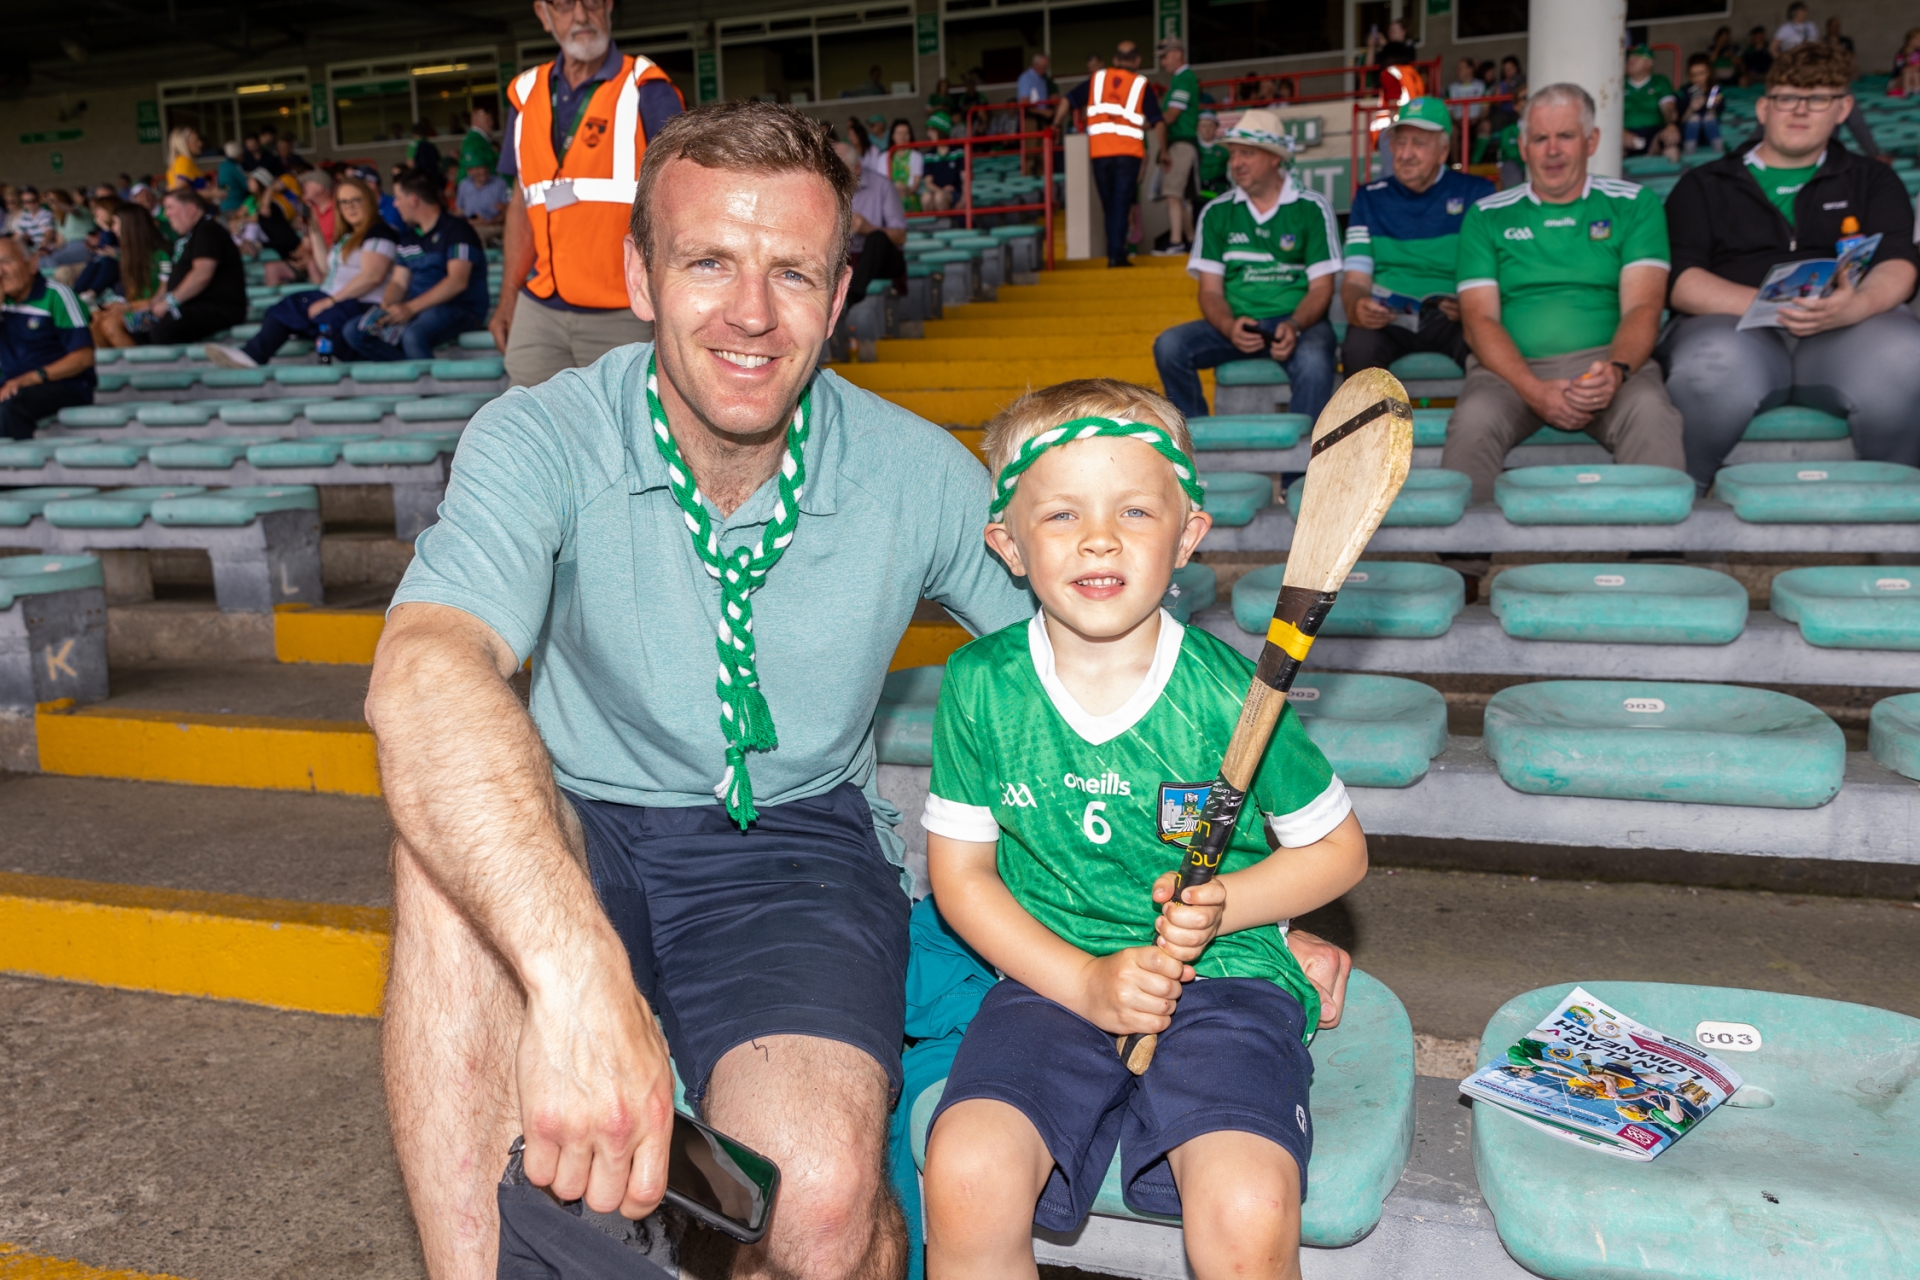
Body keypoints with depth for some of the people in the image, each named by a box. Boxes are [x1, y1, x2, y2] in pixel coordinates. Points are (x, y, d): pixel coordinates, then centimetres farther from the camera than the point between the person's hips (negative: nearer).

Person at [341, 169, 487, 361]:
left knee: (414, 336, -39)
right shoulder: (408, 239, 19)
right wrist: (386, 307, -8)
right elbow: (398, 283, 17)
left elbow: (458, 281, -18)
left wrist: (410, 307, -23)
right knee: (353, 332, -7)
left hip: (459, 309, -8)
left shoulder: (456, 230, -6)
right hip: (415, 309, 8)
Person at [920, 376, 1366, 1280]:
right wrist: (1084, 981, -9)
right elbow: (961, 874, 3)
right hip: (1053, 977, 2)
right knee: (967, 1174, -24)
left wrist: (1223, 904, -13)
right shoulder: (980, 686, -4)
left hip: (1226, 979, -1)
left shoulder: (1228, 692, -9)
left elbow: (1340, 850, 5)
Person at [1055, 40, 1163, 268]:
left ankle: (1114, 251, 16)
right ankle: (1116, 254, -10)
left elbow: (1067, 101, 11)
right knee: (1121, 204, -2)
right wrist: (1163, 151, 15)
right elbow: (1157, 122, 4)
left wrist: (1056, 125, 25)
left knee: (1109, 204, 13)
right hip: (1128, 152, -2)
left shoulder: (1097, 78, 12)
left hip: (1099, 152, 2)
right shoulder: (1141, 84, 5)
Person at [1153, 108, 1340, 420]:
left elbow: (1321, 287, 0)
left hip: (1298, 322, -2)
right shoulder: (1216, 213, 10)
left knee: (1313, 361, -37)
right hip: (1235, 324, 3)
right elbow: (1210, 290, 5)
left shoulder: (1312, 208, 3)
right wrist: (1230, 327, -17)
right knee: (1169, 345, -24)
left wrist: (1294, 326, -22)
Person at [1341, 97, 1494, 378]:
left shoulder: (1476, 193, 10)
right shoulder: (1369, 199, 15)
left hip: (1449, 317, 0)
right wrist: (1356, 308, -19)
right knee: (1359, 347, -34)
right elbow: (1356, 279, 6)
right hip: (1387, 318, 1)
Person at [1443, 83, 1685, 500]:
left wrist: (1616, 369, -20)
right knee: (1473, 418, -33)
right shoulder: (1487, 216, 14)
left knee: (1650, 410, -33)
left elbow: (1642, 307, 3)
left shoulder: (1635, 205, 14)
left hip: (1605, 359, 0)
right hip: (1513, 369, 0)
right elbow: (1479, 319, 3)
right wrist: (1535, 390, -14)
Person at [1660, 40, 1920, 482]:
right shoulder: (1704, 185, 19)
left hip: (1842, 334, 2)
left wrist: (1854, 306, -19)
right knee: (1716, 362, -40)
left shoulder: (1871, 180, 24)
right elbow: (1679, 281, 2)